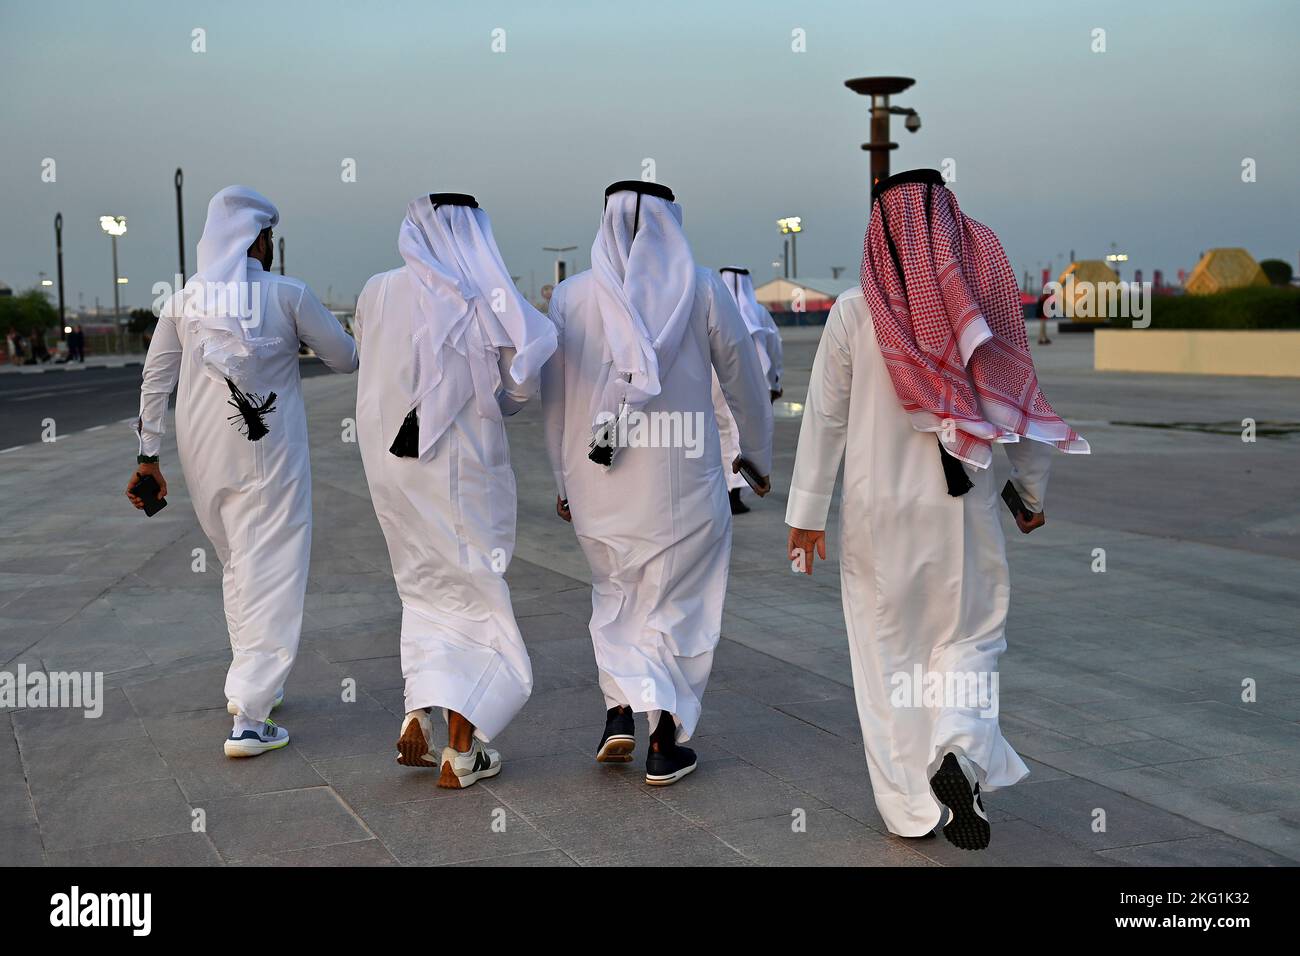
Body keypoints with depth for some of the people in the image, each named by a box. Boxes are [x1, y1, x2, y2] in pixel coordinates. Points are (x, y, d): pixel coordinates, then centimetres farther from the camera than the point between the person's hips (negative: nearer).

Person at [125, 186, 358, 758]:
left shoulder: (183, 301, 2)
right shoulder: (287, 294, -9)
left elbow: (155, 382, 4)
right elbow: (346, 360, 0)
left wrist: (149, 458, 11)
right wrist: (307, 337, 21)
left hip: (204, 458, 5)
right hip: (269, 457, -5)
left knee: (237, 565, 23)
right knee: (271, 575, 0)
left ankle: (250, 682, 35)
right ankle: (249, 719, -4)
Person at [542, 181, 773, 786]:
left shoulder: (570, 295, 0)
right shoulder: (703, 289, -3)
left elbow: (553, 397, 4)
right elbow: (743, 381, 4)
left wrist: (562, 481, 16)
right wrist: (757, 456, 20)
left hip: (599, 483, 1)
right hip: (683, 485, -1)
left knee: (615, 595, 23)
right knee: (677, 602, 11)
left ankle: (620, 708, 10)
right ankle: (666, 745, 11)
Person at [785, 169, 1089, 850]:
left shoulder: (853, 313, -9)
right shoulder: (984, 305, -5)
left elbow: (824, 418, -6)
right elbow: (1021, 406, 1)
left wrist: (806, 513, 3)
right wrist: (1032, 495, 16)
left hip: (875, 509, -1)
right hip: (960, 506, 1)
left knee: (887, 648, 11)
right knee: (968, 635, 16)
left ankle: (909, 803, 16)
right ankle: (958, 751, -9)